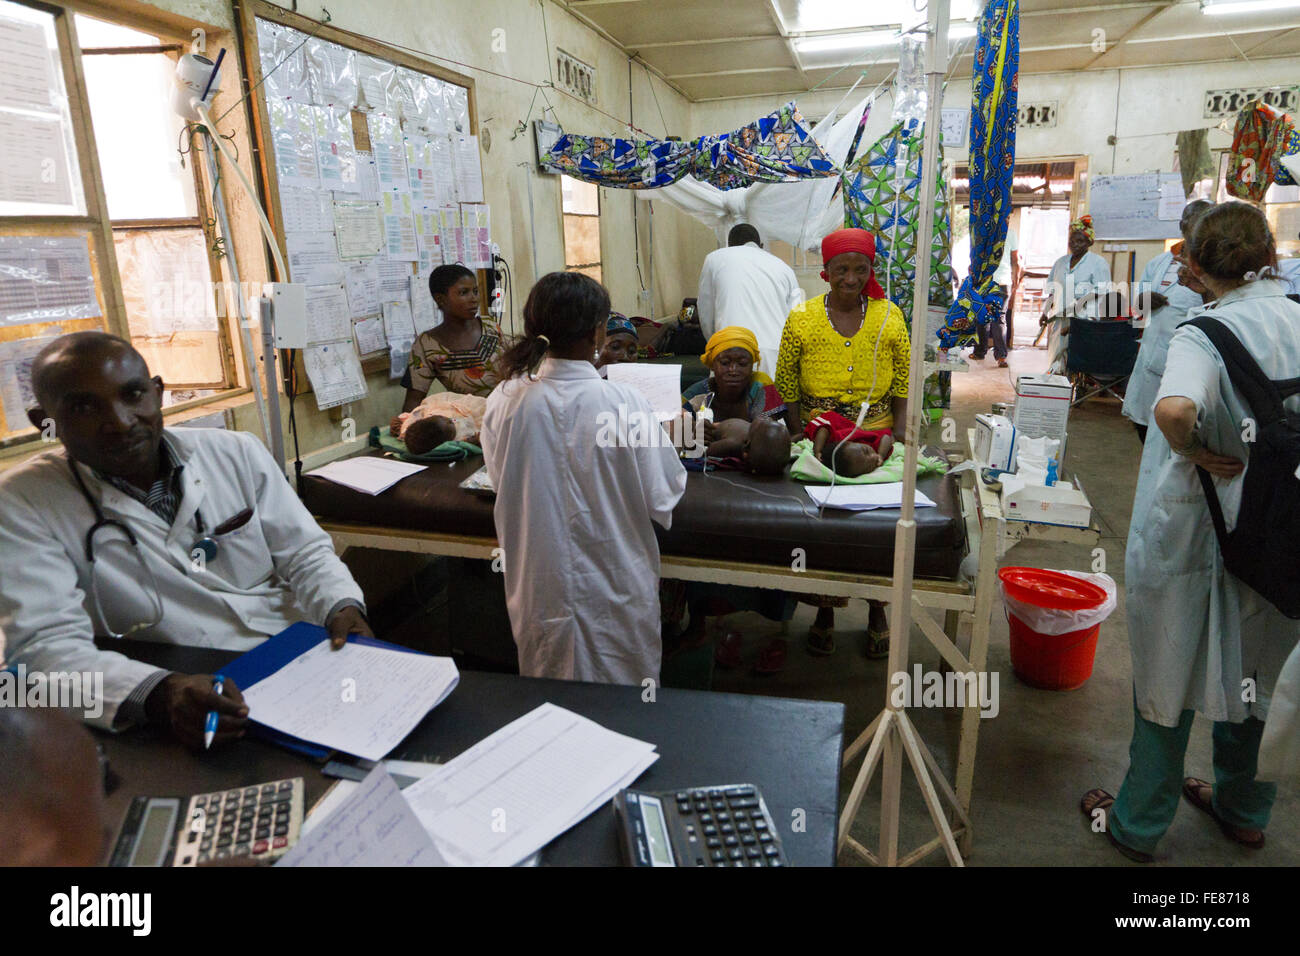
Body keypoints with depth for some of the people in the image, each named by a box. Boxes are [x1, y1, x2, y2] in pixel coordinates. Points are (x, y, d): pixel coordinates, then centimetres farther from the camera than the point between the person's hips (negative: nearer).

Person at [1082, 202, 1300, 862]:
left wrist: (1193, 452, -23)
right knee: (1246, 671, 24)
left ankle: (1139, 825, 27)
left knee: (1169, 674, 10)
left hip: (1190, 533, -6)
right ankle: (1242, 807, 43)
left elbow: (1173, 408, -42)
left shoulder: (1205, 334, -21)